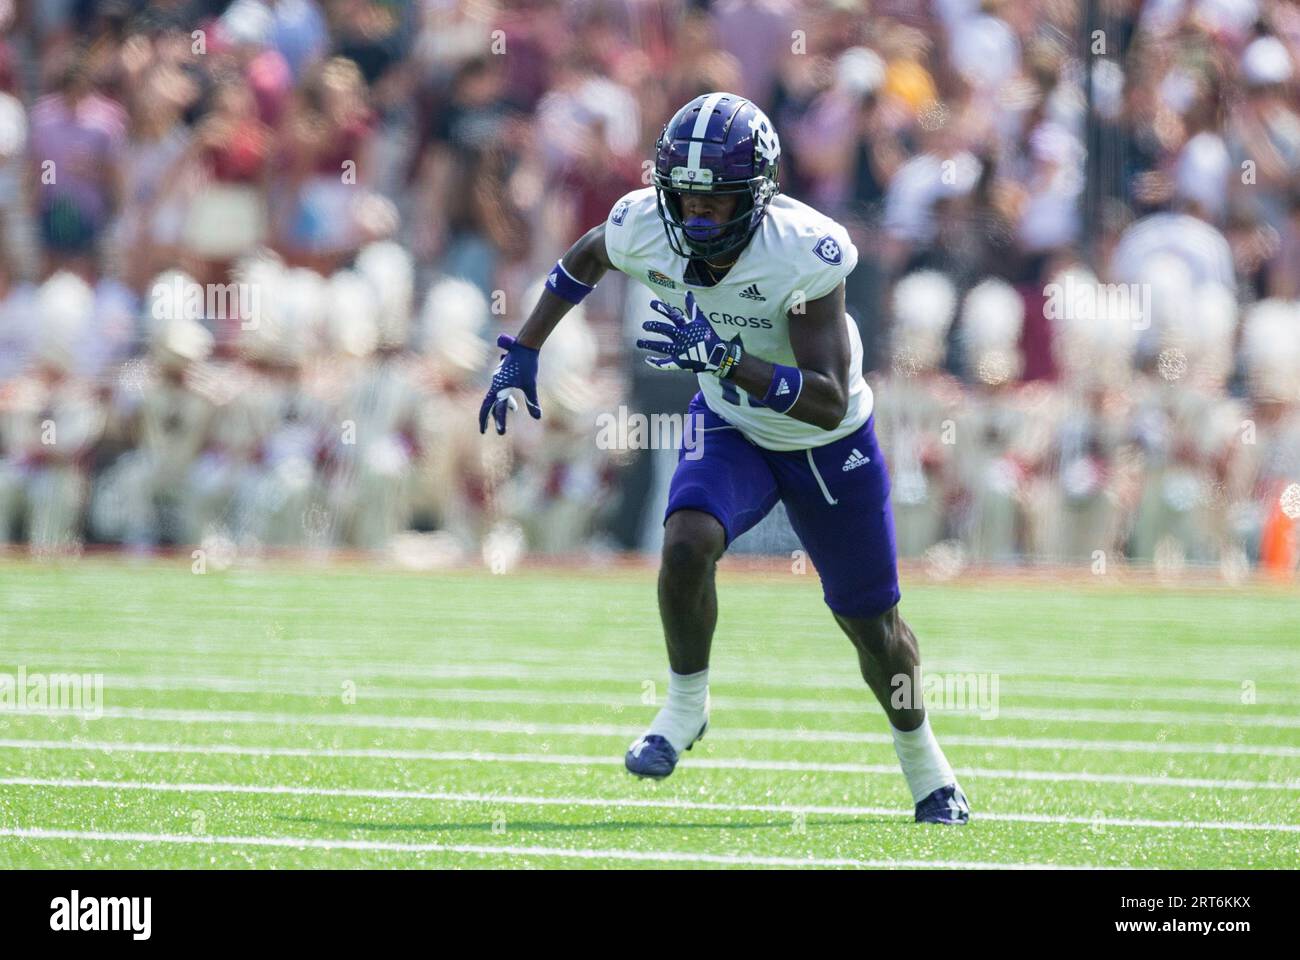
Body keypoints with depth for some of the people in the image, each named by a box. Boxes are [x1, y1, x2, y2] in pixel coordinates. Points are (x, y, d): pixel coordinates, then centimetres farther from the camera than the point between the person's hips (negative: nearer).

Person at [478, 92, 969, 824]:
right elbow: (586, 257, 3)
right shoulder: (645, 228, -23)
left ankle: (925, 764, 38)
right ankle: (686, 704, -3)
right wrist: (524, 352, 1)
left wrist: (724, 358, -49)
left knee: (872, 622, 11)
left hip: (829, 446, -2)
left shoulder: (805, 254, -36)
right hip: (731, 431, 2)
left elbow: (829, 402, -39)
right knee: (688, 544, -29)